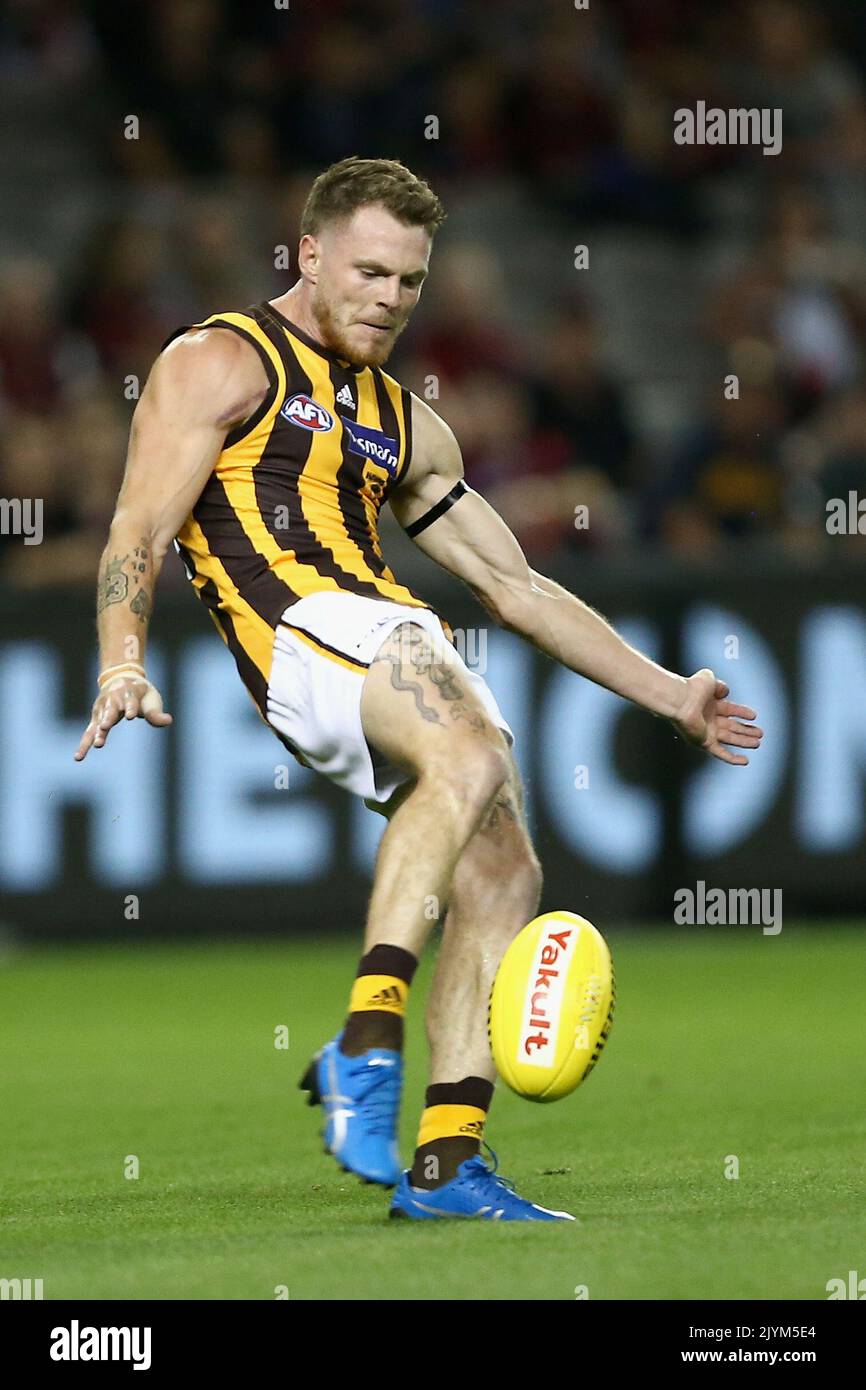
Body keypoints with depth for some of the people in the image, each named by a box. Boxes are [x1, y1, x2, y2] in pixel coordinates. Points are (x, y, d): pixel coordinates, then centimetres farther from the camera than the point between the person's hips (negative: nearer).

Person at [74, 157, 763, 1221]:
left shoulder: (405, 424, 29)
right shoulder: (223, 363, 9)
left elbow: (515, 587, 31)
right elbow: (141, 528, -2)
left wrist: (670, 696, 26)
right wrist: (123, 665, -20)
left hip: (402, 648, 8)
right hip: (301, 629, -8)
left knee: (502, 876, -8)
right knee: (473, 758, -33)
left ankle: (445, 1162, -7)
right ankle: (366, 1045, -38)